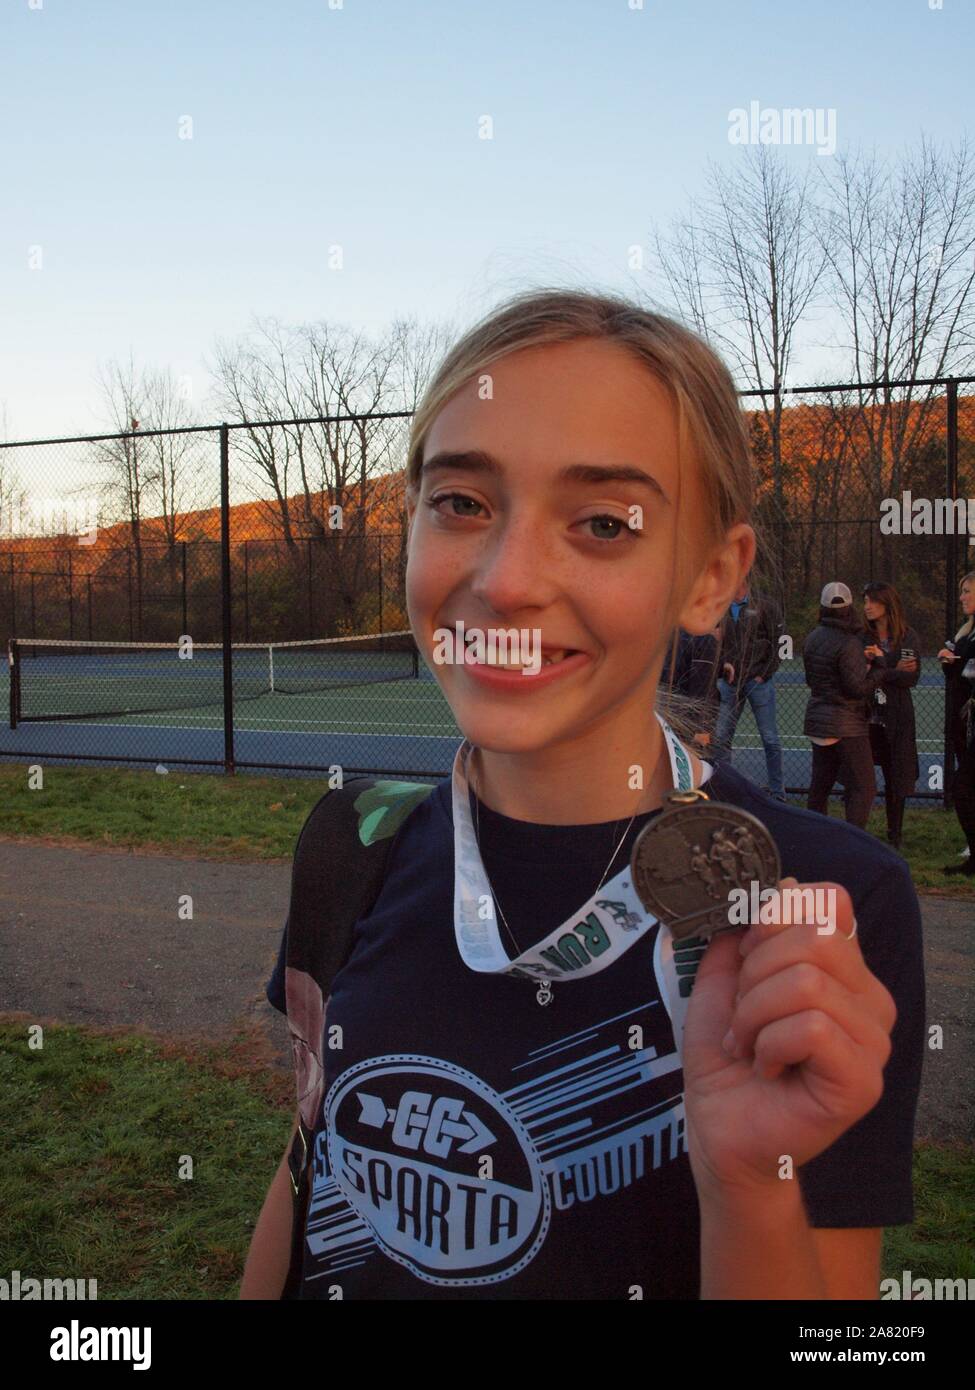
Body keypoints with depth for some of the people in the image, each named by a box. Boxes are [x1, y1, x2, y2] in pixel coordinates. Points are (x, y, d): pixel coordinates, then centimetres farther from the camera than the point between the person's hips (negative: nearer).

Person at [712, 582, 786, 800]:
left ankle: (777, 793, 9)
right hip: (730, 683, 4)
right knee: (721, 738, 4)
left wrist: (765, 674, -9)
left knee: (770, 739, 1)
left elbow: (778, 641, -5)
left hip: (758, 682, -4)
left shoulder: (765, 605, -3)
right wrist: (723, 664, -2)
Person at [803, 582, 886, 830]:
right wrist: (880, 670, -7)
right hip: (847, 725, -8)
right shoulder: (849, 644, -18)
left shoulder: (812, 638, 7)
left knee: (820, 784, 16)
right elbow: (858, 687, -20)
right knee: (863, 788, -2)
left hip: (816, 719, 8)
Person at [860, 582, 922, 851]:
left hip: (896, 719, -1)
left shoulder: (908, 637, 0)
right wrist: (894, 671, -16)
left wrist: (879, 660, -15)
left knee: (895, 779, 7)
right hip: (865, 716, 1)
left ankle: (894, 836, 18)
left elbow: (910, 679, -9)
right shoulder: (862, 637, 4)